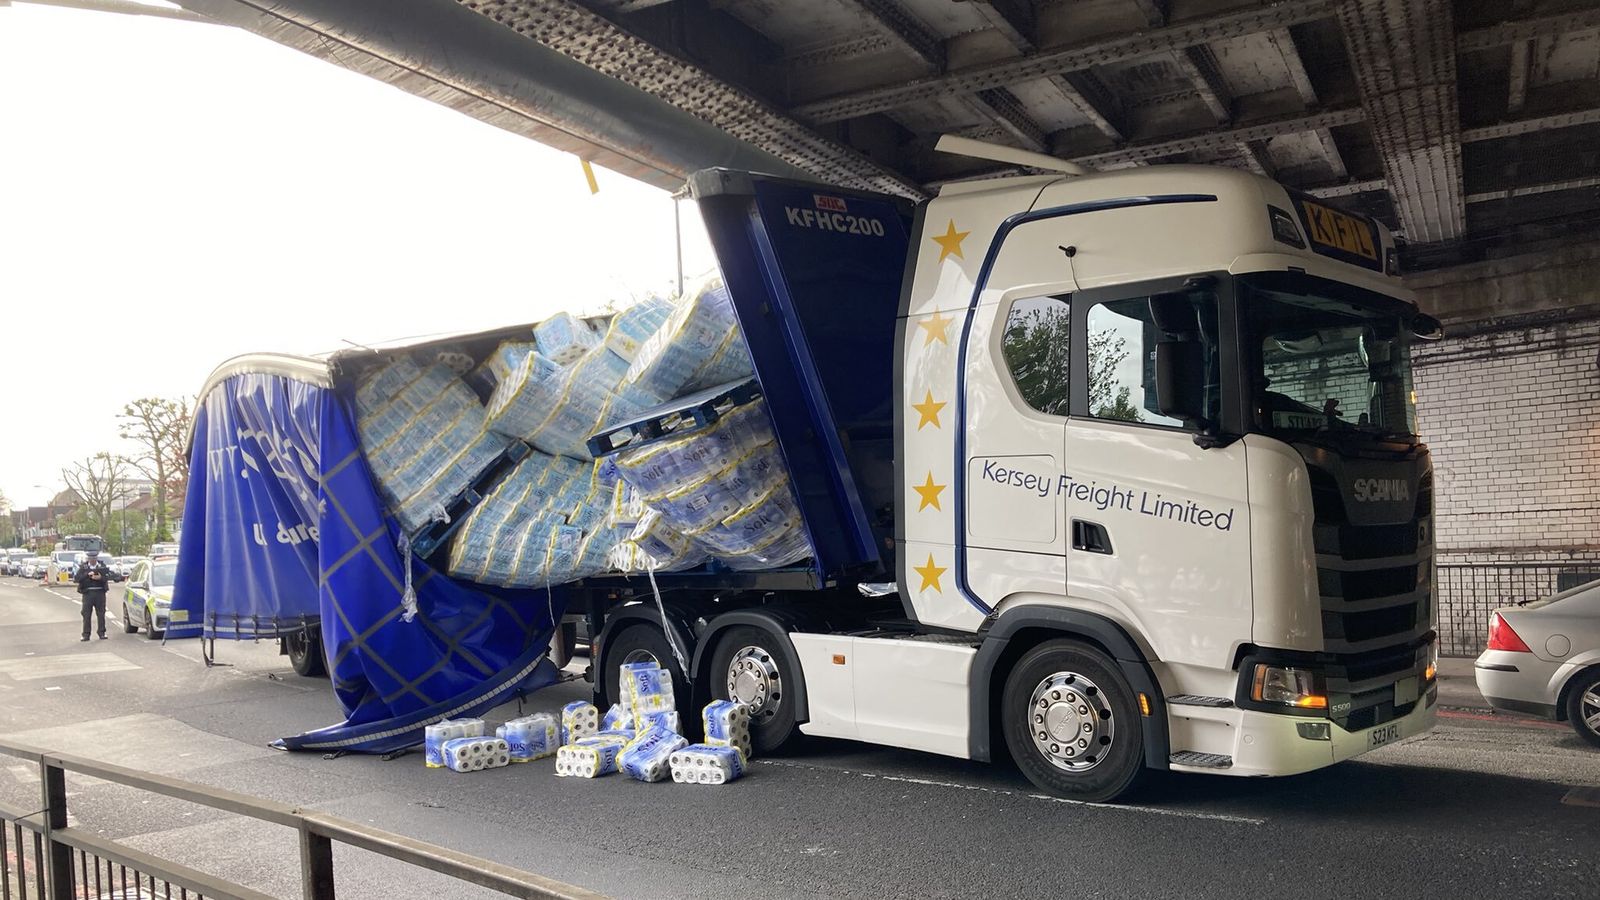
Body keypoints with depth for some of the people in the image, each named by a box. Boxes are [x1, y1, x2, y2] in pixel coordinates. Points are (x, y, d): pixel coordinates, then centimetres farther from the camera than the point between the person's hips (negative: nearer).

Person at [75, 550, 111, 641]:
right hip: (88, 593, 0)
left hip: (100, 592, 0)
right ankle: (86, 634, 5)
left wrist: (100, 578, -21)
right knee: (86, 614, -1)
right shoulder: (83, 567, 7)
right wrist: (87, 575, -19)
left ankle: (102, 633, 10)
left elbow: (108, 576, -3)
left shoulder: (102, 565, 8)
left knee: (101, 614, 3)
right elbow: (77, 578, -6)